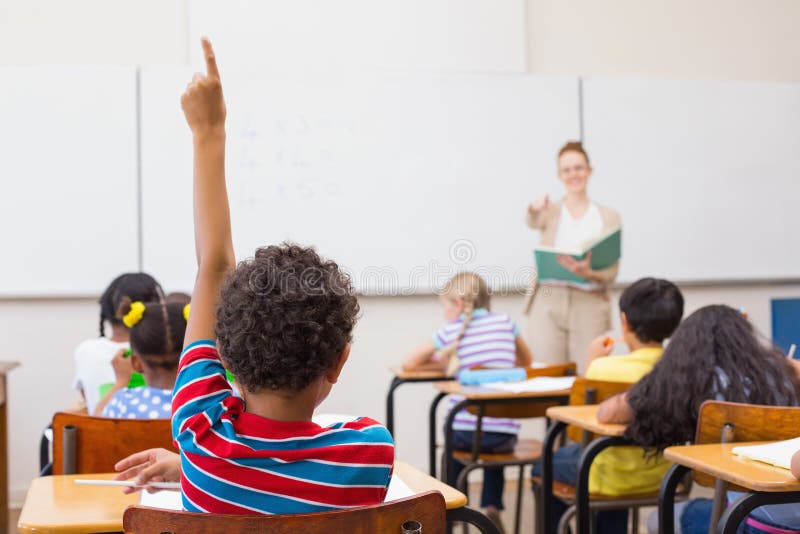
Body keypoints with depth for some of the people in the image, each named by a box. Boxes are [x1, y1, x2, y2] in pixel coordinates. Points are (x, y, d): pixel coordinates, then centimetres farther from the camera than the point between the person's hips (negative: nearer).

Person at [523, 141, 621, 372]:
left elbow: (612, 271, 4)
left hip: (590, 304, 0)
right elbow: (534, 222, -15)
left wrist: (589, 273, -18)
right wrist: (535, 209, -40)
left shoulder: (609, 217, 10)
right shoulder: (550, 211, 11)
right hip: (548, 304, 0)